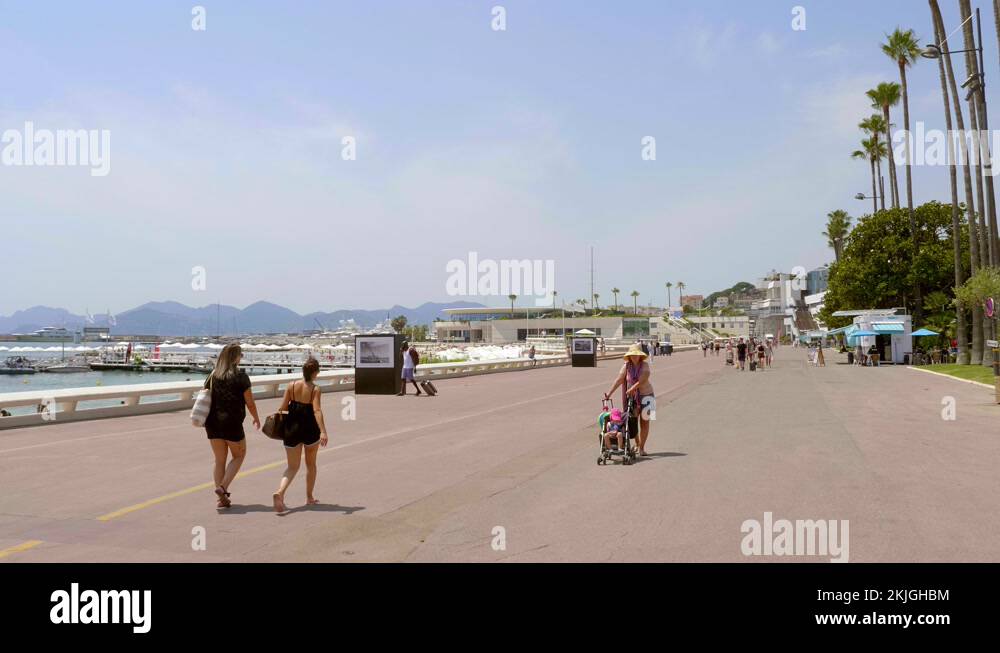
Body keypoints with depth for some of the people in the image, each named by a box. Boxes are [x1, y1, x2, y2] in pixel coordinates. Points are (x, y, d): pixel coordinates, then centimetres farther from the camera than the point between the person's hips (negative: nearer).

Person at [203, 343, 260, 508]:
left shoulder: (212, 376, 4)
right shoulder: (240, 376, -9)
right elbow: (250, 403, -6)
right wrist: (256, 419, 10)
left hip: (213, 424, 5)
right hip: (232, 423, -4)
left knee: (219, 460, 14)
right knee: (239, 456, 15)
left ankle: (223, 498, 14)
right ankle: (223, 487, -2)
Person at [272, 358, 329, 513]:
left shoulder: (292, 386, -2)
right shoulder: (315, 389, -11)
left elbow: (283, 408, -2)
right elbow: (317, 411, -23)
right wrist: (323, 432, -30)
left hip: (291, 429, 2)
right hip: (310, 430, -2)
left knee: (292, 466, 8)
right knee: (311, 464, 20)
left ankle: (280, 492, -18)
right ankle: (310, 498, 29)